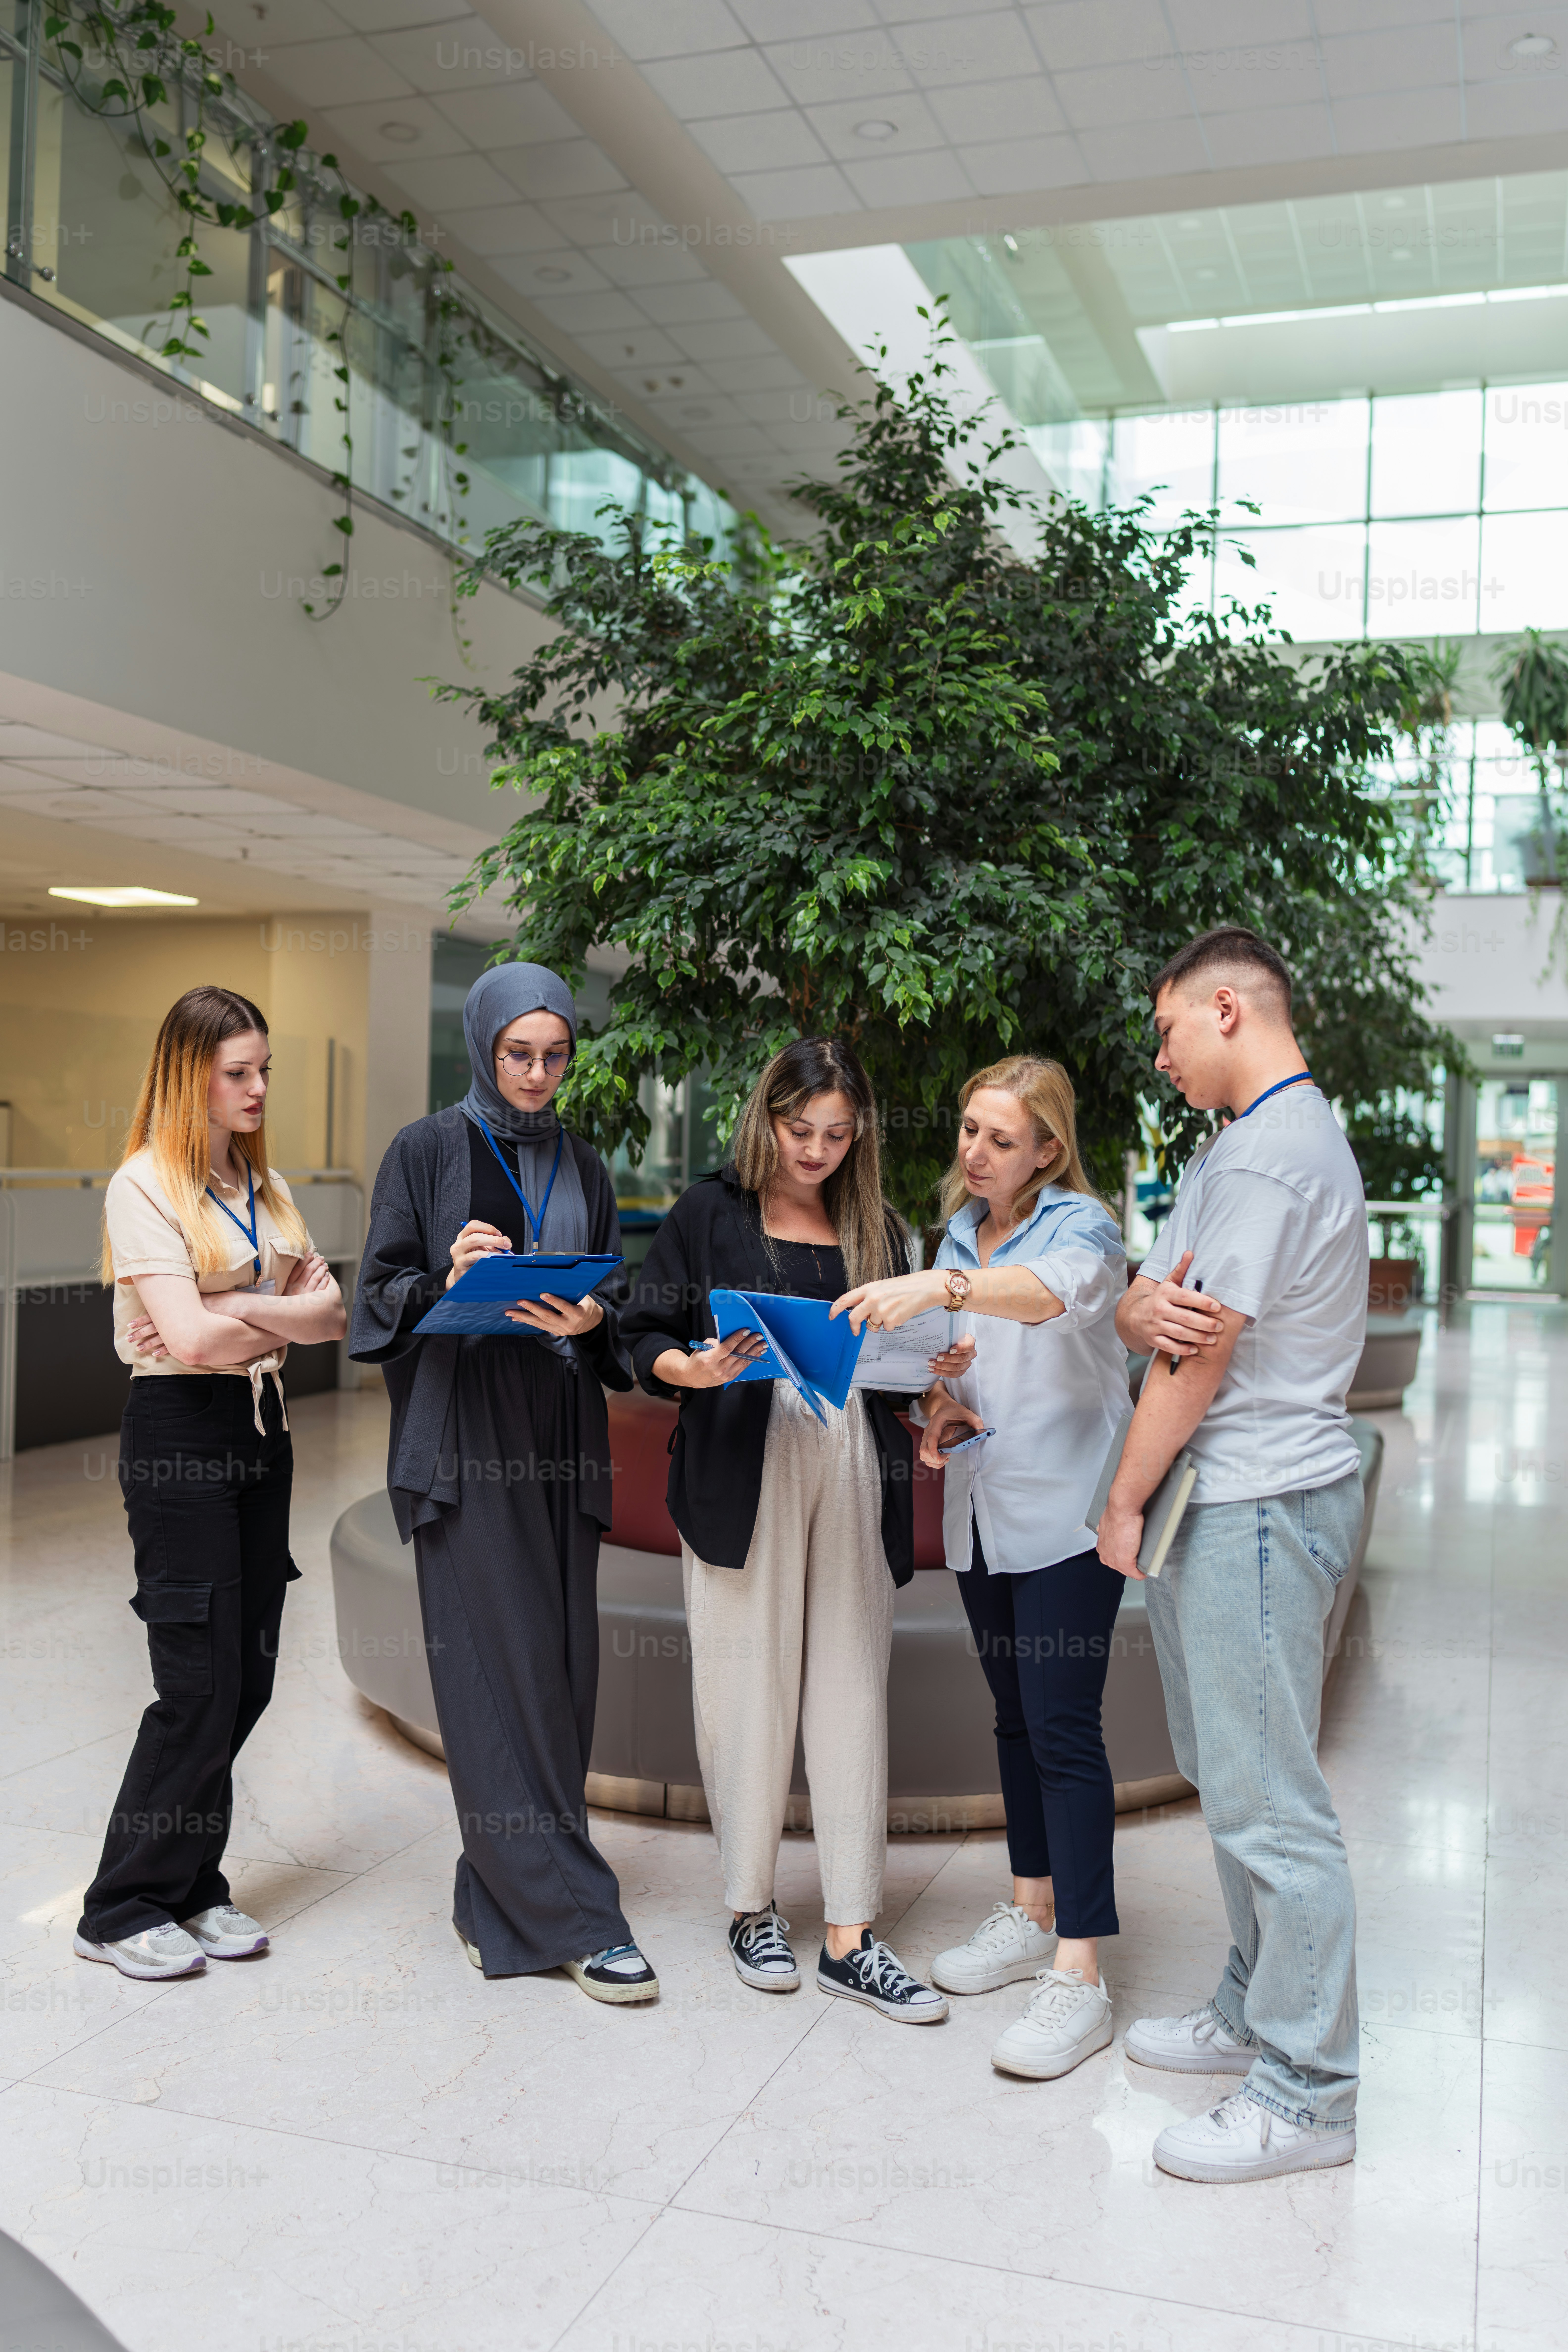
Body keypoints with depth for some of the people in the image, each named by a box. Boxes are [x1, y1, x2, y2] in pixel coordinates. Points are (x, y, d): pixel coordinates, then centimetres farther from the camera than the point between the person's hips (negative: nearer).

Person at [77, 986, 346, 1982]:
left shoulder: (265, 1184, 13)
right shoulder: (144, 1185, -9)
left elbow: (334, 1312, 4)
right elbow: (190, 1338, -19)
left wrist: (236, 1312, -11)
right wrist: (287, 1313, -5)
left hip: (261, 1429, 7)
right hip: (180, 1436, -7)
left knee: (249, 1676, 8)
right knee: (201, 1683, -4)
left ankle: (194, 1885, 21)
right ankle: (124, 1909, 10)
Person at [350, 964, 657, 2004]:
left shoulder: (584, 1168, 15)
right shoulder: (427, 1152, 2)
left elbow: (615, 1303, 13)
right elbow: (382, 1293, 0)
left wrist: (590, 1319, -10)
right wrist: (448, 1285, -21)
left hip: (560, 1443, 5)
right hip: (464, 1439, -5)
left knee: (562, 1665, 5)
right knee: (501, 1665, -7)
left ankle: (500, 1895, 19)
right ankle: (569, 1914, 0)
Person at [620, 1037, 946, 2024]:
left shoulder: (875, 1228, 15)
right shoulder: (710, 1212, 5)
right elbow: (646, 1336, 3)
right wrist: (694, 1369, -17)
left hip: (852, 1468, 3)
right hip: (744, 1471, -2)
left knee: (850, 1685, 2)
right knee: (751, 1684, 1)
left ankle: (851, 1935, 8)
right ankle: (753, 1909, 19)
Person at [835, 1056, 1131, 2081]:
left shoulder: (1079, 1223, -9)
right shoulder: (960, 1234, 13)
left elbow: (1055, 1290, -33)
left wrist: (939, 1287, -47)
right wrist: (944, 1405, 0)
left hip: (1067, 1508, -7)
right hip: (983, 1507, 7)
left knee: (1063, 1724, -9)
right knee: (1016, 1716, 15)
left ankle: (1080, 1973, -4)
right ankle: (1032, 1914, 29)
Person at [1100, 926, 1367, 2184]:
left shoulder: (1272, 1151, -17)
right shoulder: (1243, 1141, 17)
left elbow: (1199, 1362, -17)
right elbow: (1148, 1317, 10)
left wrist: (1124, 1502, -7)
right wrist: (1147, 1304, -15)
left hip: (1257, 1503, -11)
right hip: (1227, 1500, 11)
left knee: (1269, 1801, -3)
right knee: (1235, 1781, 19)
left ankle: (1306, 2094, 7)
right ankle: (1257, 2014, 32)